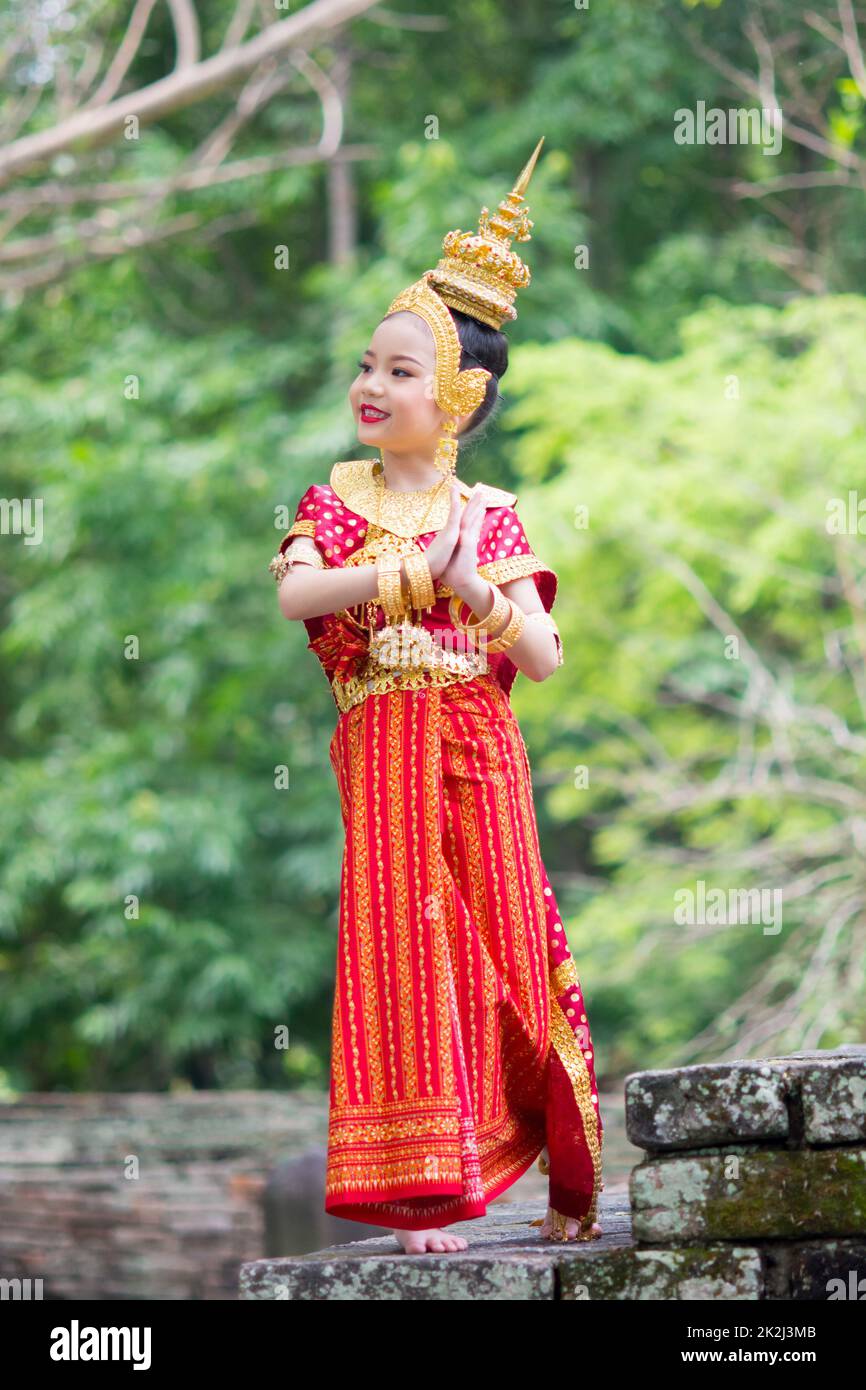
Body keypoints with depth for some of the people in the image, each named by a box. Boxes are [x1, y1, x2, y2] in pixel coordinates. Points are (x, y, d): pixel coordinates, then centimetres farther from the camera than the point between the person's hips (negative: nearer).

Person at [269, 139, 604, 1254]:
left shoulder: (489, 518, 7)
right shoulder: (337, 500, 7)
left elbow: (543, 656, -1)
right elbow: (292, 591, -14)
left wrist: (474, 587, -16)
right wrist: (415, 570, -18)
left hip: (480, 751, 0)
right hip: (383, 753, 0)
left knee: (511, 947, 3)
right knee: (405, 945, -8)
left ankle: (571, 1183, 16)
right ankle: (428, 1187, -7)